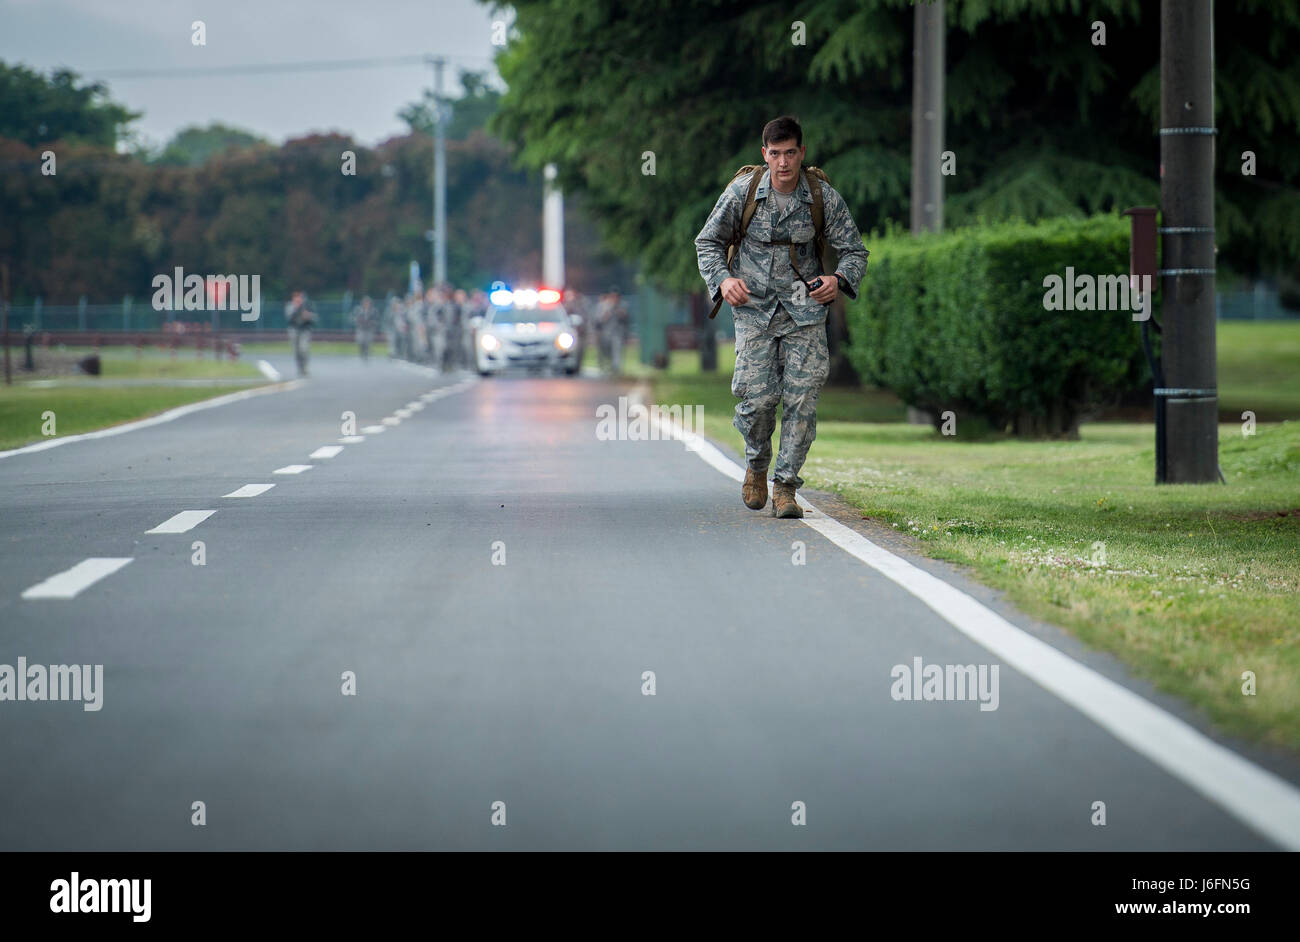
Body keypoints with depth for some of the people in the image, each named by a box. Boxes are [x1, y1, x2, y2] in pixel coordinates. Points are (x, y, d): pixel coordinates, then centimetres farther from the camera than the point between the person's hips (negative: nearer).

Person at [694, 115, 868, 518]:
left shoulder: (824, 196, -5)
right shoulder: (743, 190, -6)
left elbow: (855, 251, 3)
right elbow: (708, 242, 6)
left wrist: (839, 280, -19)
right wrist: (723, 279, -13)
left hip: (804, 308, 1)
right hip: (755, 307, -1)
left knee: (802, 399, -8)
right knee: (757, 398, -10)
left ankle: (785, 487, 3)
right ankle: (756, 464, 20)